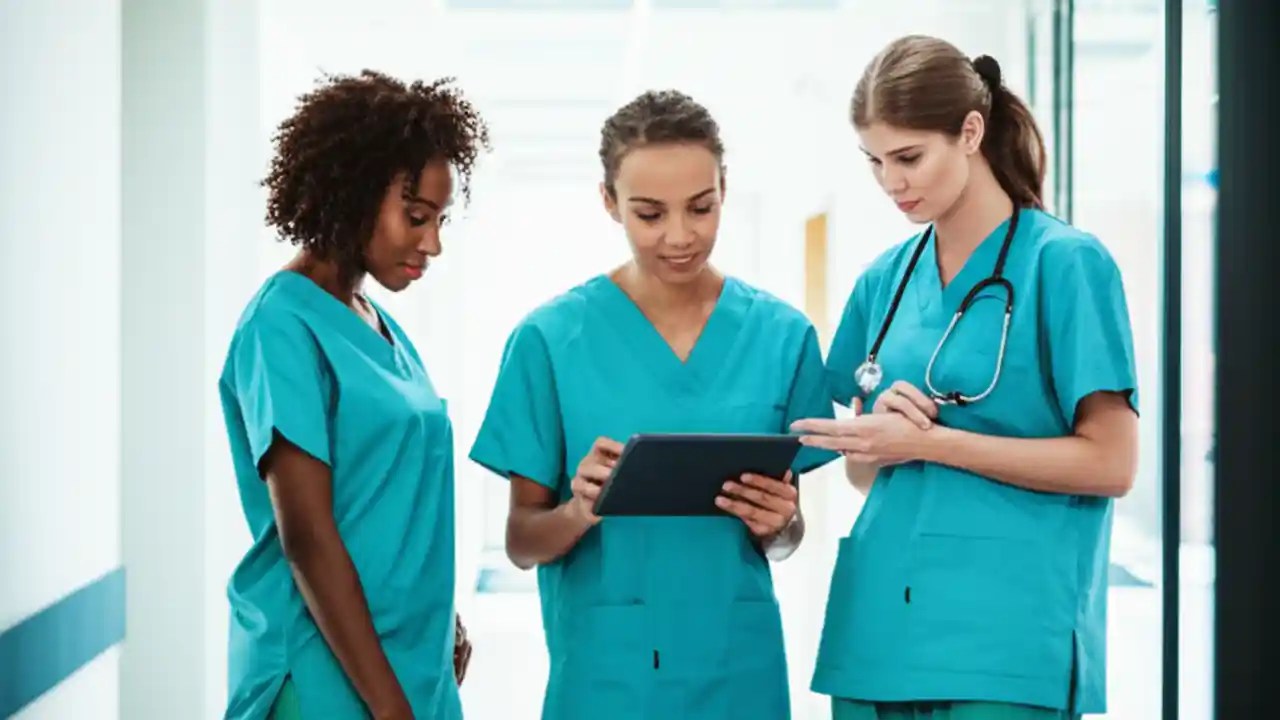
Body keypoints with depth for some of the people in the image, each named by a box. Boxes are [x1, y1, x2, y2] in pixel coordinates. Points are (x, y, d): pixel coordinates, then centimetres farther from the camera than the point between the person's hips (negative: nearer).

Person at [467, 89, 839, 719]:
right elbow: (522, 543, -2)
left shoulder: (780, 335, 0)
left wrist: (778, 525, -13)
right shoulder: (552, 337, -6)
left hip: (739, 668, 2)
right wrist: (578, 512, -21)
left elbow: (782, 540, 8)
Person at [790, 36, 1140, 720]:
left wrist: (932, 441, -15)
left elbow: (1110, 464, -11)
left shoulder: (1064, 262, -6)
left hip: (1003, 641, -5)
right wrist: (882, 431, -7)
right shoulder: (885, 278, 10)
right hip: (877, 631, 6)